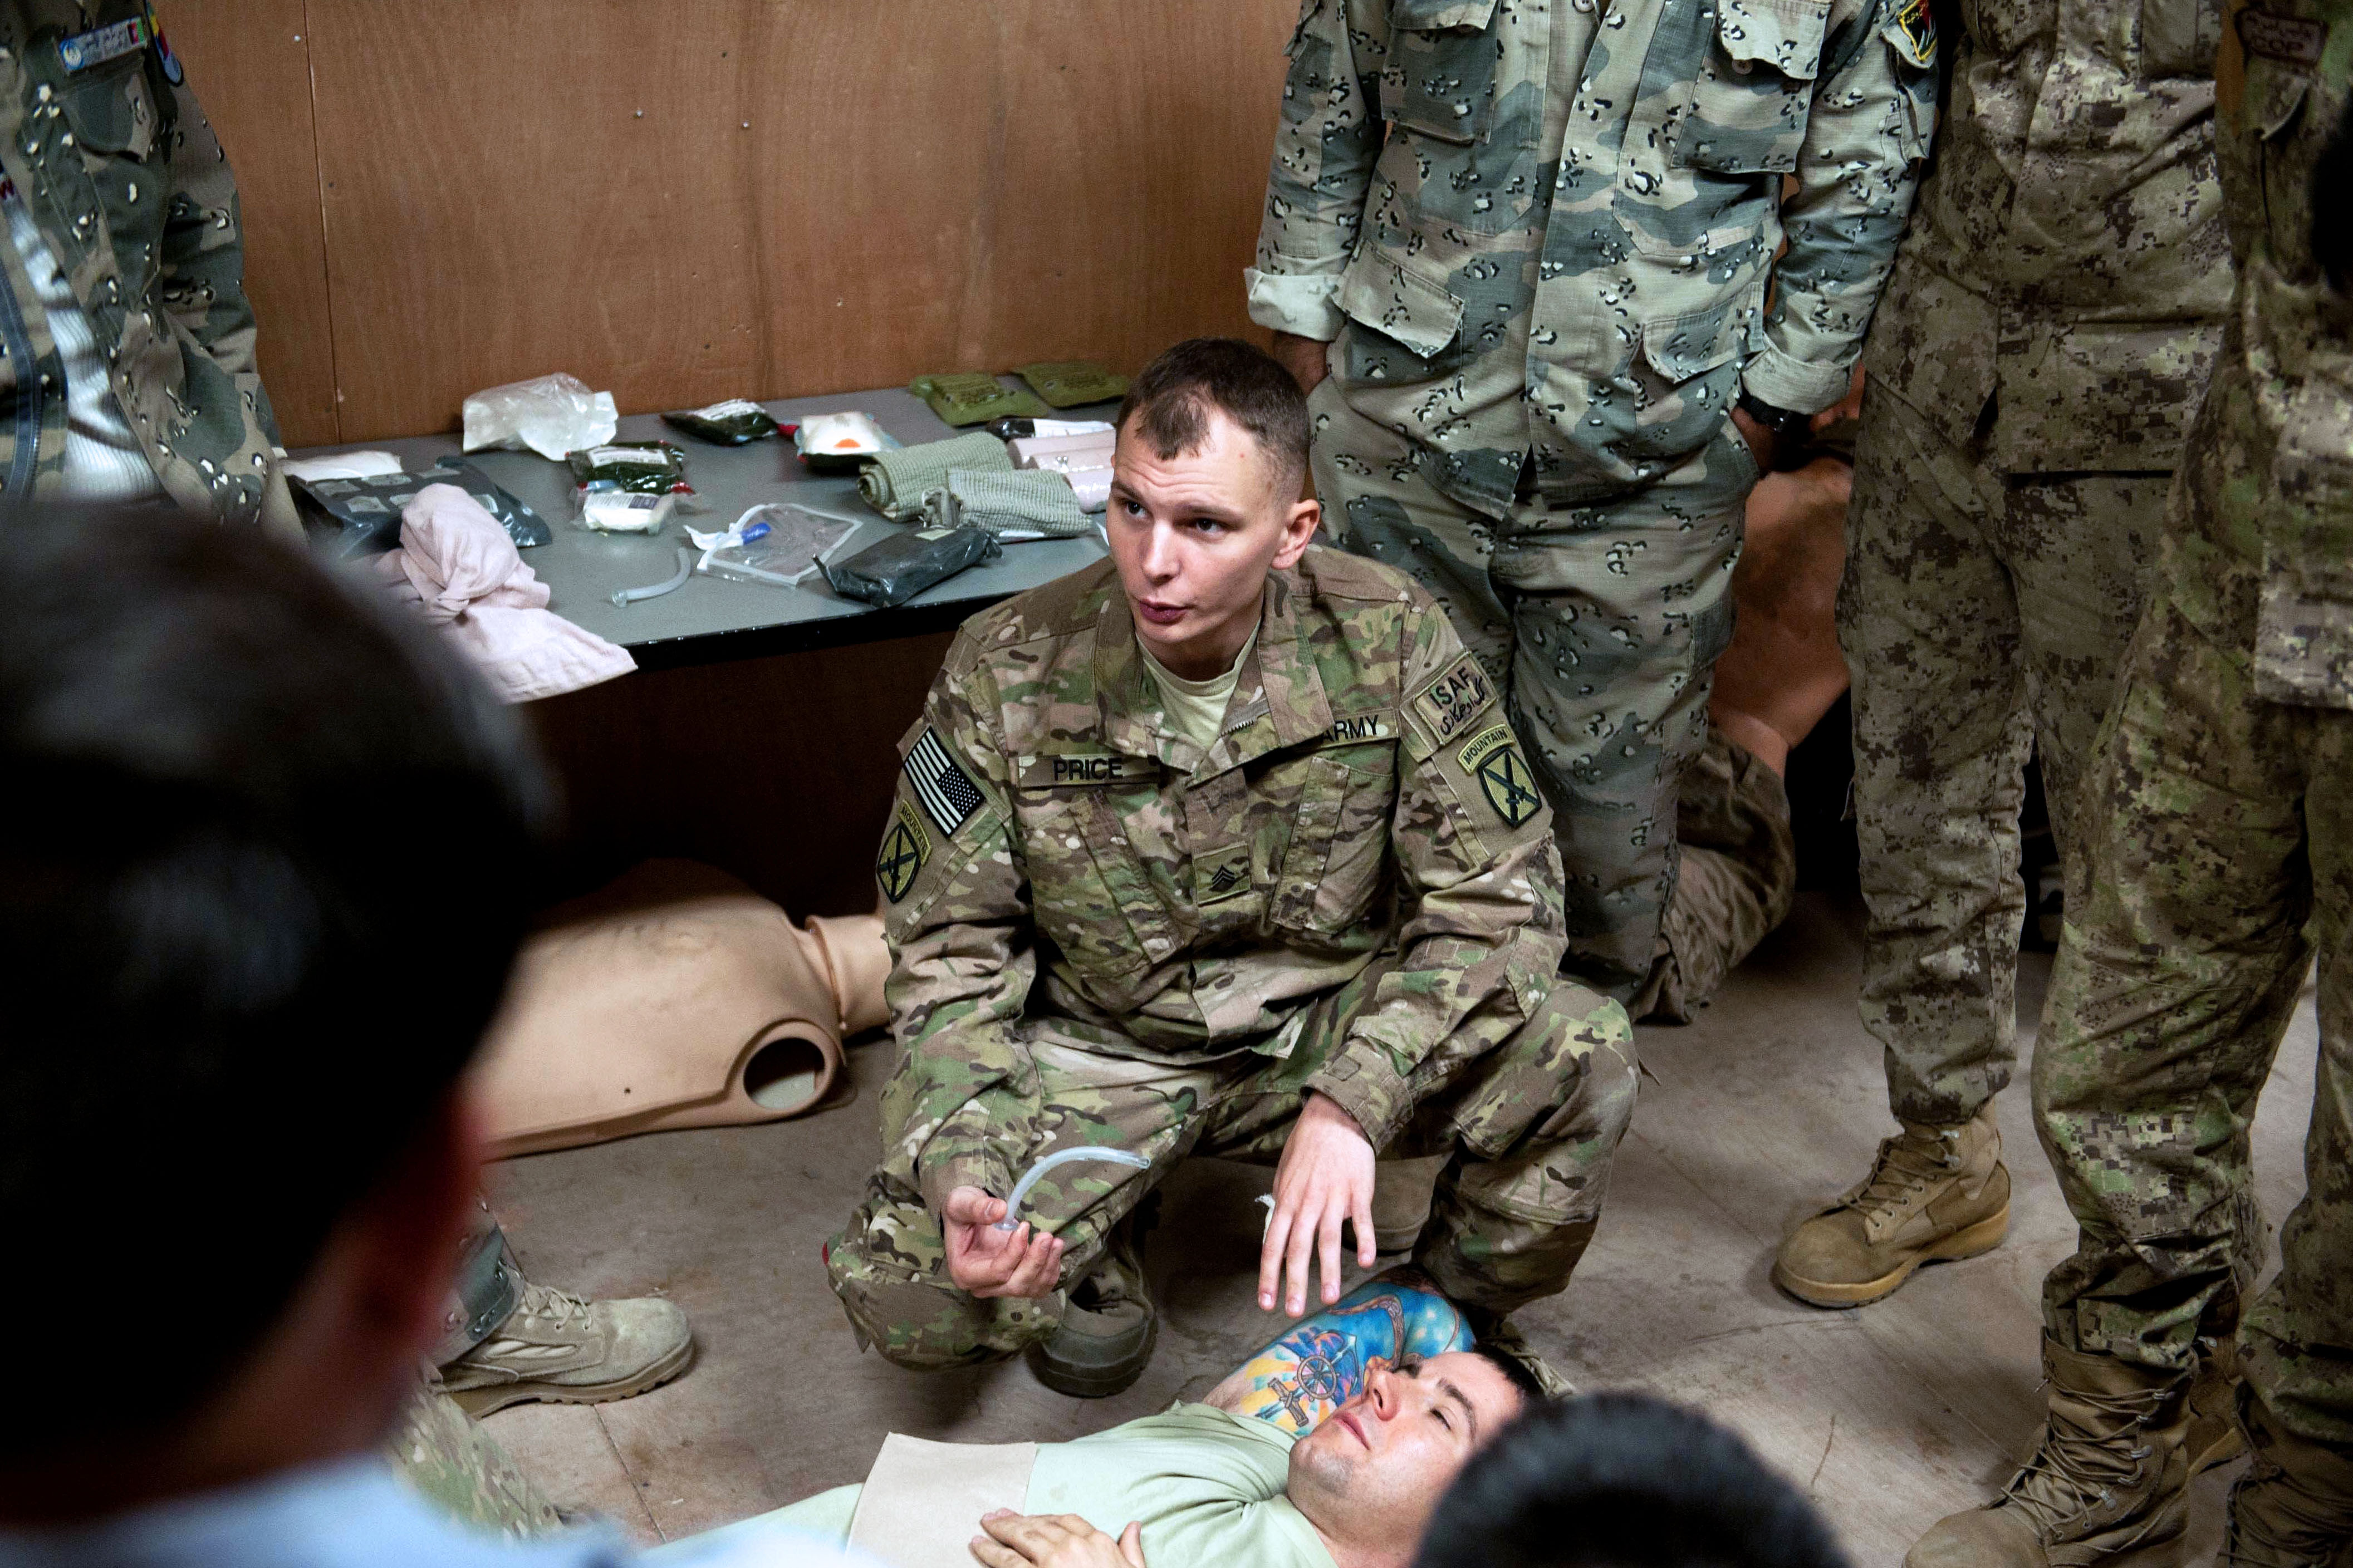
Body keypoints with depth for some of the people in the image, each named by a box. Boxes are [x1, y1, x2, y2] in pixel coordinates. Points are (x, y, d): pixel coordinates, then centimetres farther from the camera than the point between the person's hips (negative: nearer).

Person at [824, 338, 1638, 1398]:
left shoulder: (1385, 638, -17)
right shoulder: (1006, 671, -17)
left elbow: (1497, 895, -16)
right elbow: (952, 952, -8)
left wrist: (1349, 1104, -30)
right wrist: (962, 1171, -26)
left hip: (1334, 1027, 1)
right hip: (1098, 1047, 0)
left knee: (1583, 1058, -26)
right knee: (900, 1291, -24)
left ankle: (1457, 1318, 7)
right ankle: (1086, 1259, 14)